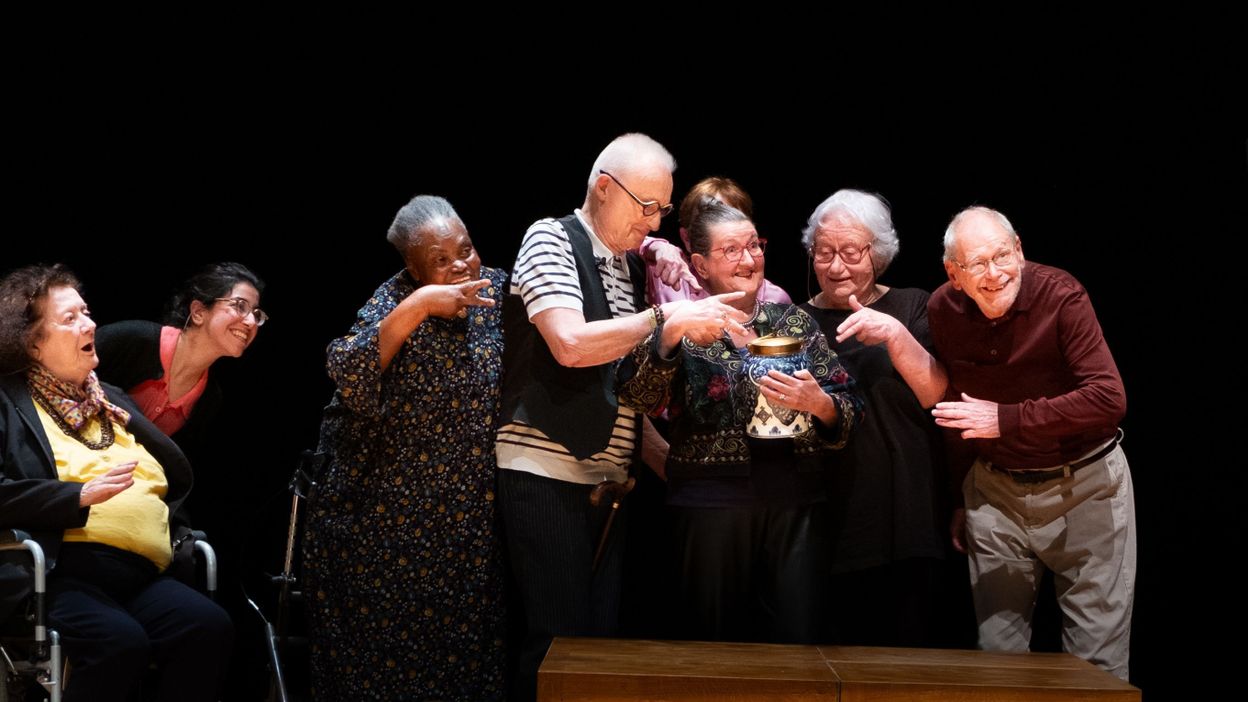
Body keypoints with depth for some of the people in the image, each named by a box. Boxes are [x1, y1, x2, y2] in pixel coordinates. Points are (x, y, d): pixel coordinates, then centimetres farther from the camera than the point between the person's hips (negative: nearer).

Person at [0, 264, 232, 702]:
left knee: (211, 628, -24)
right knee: (121, 643, -34)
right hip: (62, 572, -5)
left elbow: (180, 481, 25)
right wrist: (81, 495, -17)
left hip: (143, 575, 5)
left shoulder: (110, 398, 27)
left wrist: (133, 425, 10)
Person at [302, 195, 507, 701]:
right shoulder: (397, 298, -9)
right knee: (383, 635, 4)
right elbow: (349, 375, -25)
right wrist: (417, 307, -30)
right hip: (387, 516, -3)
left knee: (461, 637, 7)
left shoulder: (497, 290, 1)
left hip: (470, 520, 3)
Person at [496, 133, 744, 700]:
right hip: (545, 473, -7)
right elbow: (570, 344, -21)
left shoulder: (630, 262, 14)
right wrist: (667, 317, -19)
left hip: (608, 478, 7)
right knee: (558, 639, -7)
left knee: (602, 635, 7)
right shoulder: (552, 239, -6)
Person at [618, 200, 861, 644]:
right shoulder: (685, 328, 5)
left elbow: (849, 414, 7)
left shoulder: (796, 323, 11)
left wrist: (819, 403, -14)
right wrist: (671, 334, -25)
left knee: (798, 639, 0)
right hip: (710, 503, -2)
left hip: (795, 505, 2)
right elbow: (638, 397, -11)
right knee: (714, 641, 4)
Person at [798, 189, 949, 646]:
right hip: (829, 519, 1)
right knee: (833, 646, 0)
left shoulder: (911, 308, 9)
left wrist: (896, 335, -17)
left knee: (907, 642, -1)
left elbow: (935, 393, -3)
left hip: (905, 519, -1)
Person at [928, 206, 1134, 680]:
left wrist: (1006, 419, -27)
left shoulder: (1061, 296, -18)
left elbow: (1108, 399, -25)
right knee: (998, 651, 11)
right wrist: (957, 498, 14)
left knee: (1098, 656, 3)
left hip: (1083, 483, -3)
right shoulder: (942, 311, -4)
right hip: (994, 489, 4)